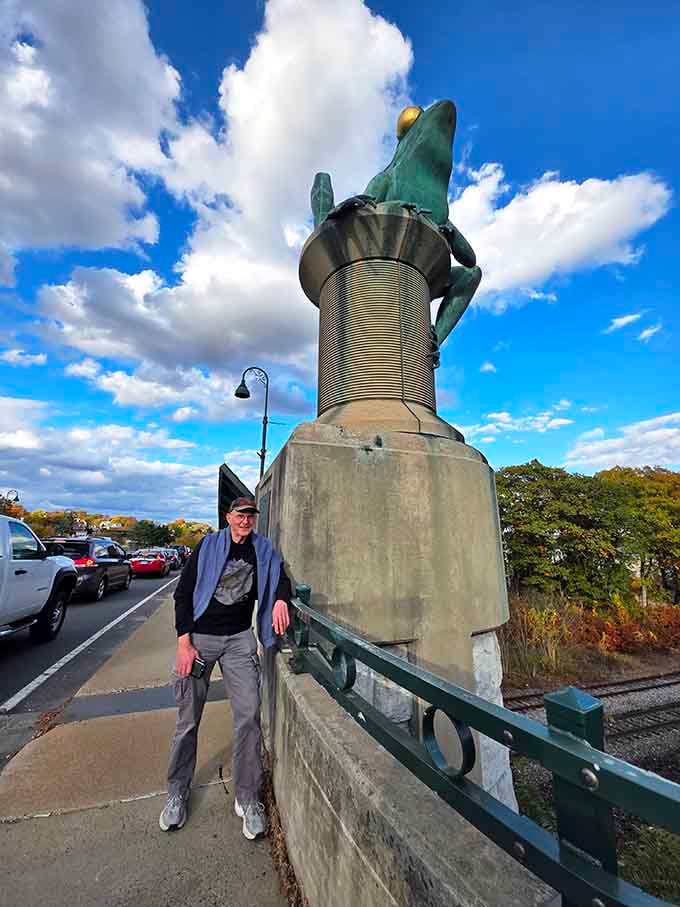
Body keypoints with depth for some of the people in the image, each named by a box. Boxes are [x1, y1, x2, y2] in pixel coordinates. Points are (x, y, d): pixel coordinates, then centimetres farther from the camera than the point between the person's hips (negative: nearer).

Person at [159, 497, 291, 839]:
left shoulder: (263, 549, 3)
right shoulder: (208, 546, -5)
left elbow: (281, 576, 13)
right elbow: (183, 593, -4)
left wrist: (280, 600, -10)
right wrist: (184, 643, -9)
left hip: (240, 639, 2)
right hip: (200, 636, -1)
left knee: (249, 714, -3)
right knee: (188, 719, 9)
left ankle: (247, 799, 16)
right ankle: (177, 794, 33)